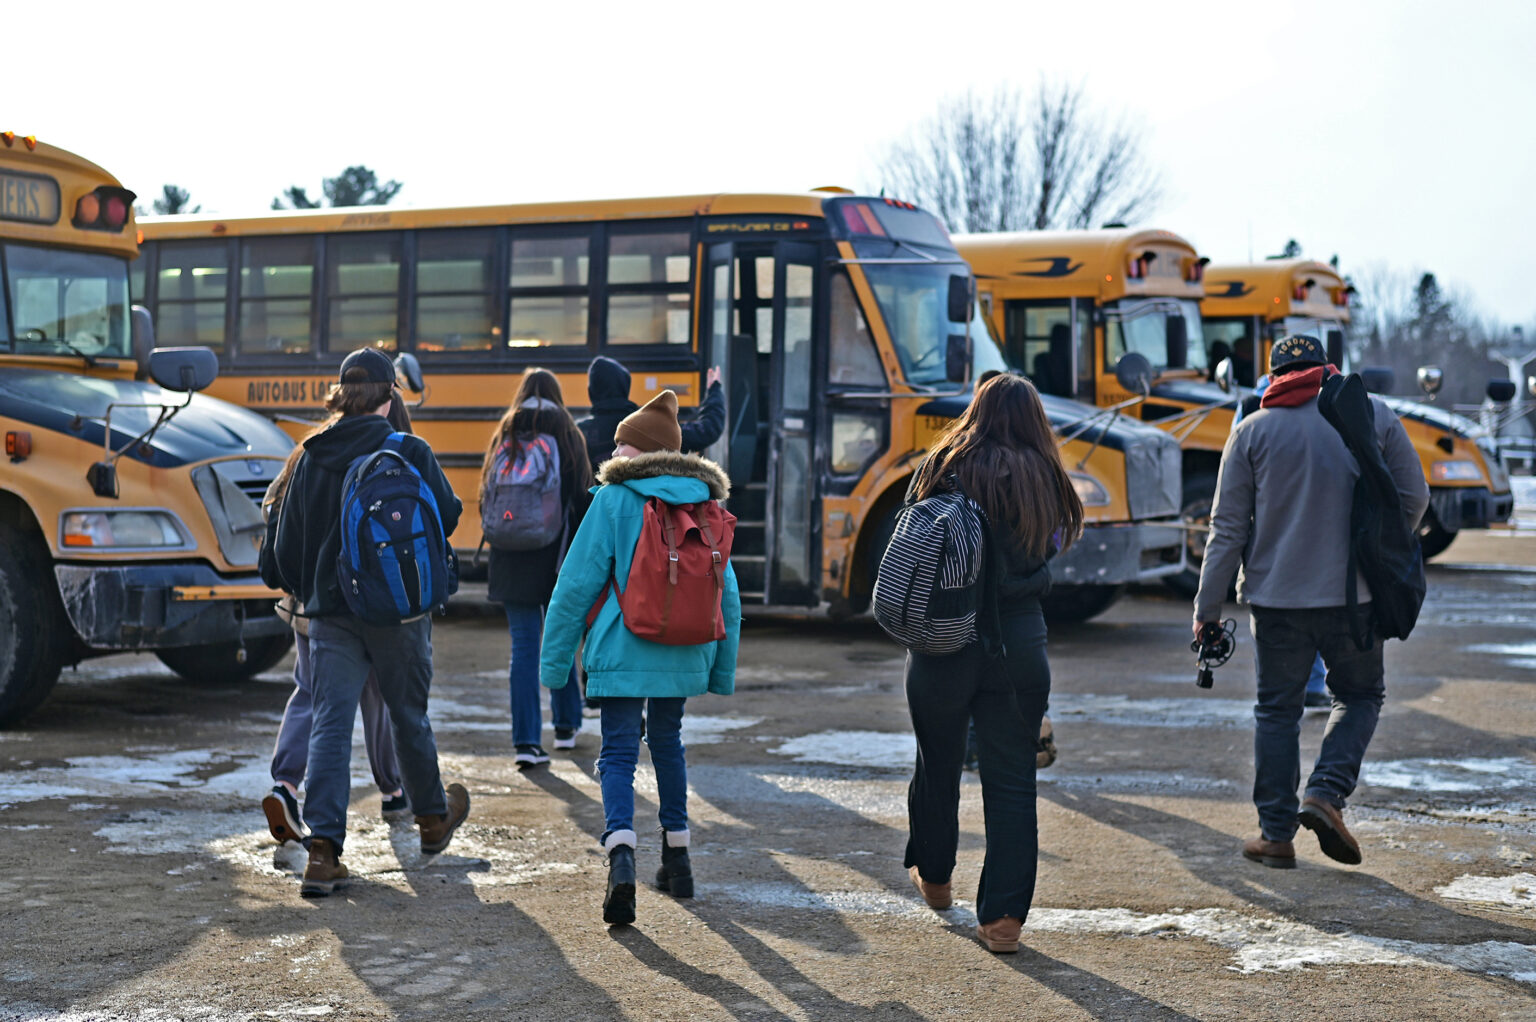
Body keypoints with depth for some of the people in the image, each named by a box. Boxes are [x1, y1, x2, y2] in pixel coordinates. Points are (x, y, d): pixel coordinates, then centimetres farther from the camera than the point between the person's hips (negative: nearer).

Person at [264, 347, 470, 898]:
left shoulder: (312, 457, 1)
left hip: (331, 611, 2)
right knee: (408, 714, 16)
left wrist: (303, 588, 22)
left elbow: (287, 538, 6)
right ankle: (433, 817, 37)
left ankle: (322, 852, -10)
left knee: (330, 723, 0)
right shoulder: (410, 453, -9)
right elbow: (447, 516, 0)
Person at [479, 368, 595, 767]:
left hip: (512, 558, 1)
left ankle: (527, 741, -4)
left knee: (524, 646, 2)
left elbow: (487, 497, 6)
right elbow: (582, 498, -5)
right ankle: (566, 726, 29)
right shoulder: (566, 435, -3)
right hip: (557, 555, -1)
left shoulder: (504, 437, 3)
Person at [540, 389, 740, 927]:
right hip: (686, 654, 5)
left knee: (618, 753, -3)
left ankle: (621, 857, -26)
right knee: (667, 740, 23)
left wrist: (555, 658, -1)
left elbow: (577, 583, -8)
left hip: (623, 651, -5)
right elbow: (726, 594, 9)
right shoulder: (704, 503, 8)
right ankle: (676, 858, 30)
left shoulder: (614, 499, -7)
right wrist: (722, 669, 17)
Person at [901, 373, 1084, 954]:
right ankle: (1003, 917, 2)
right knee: (1012, 780, 5)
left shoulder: (944, 470, -4)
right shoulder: (1044, 481, -2)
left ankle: (933, 878, 39)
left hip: (942, 641, 0)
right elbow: (1047, 555, 1)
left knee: (938, 765, 19)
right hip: (1019, 640, 0)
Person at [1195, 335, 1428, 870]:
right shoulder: (1372, 414, 2)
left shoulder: (1253, 430, 1)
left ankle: (1276, 834, 13)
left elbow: (1228, 528, 0)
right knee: (1359, 695, 19)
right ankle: (1326, 791, -2)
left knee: (1277, 710, 12)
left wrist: (1207, 608, 4)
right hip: (1354, 594, 0)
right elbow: (1414, 497, 5)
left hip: (1276, 595, 0)